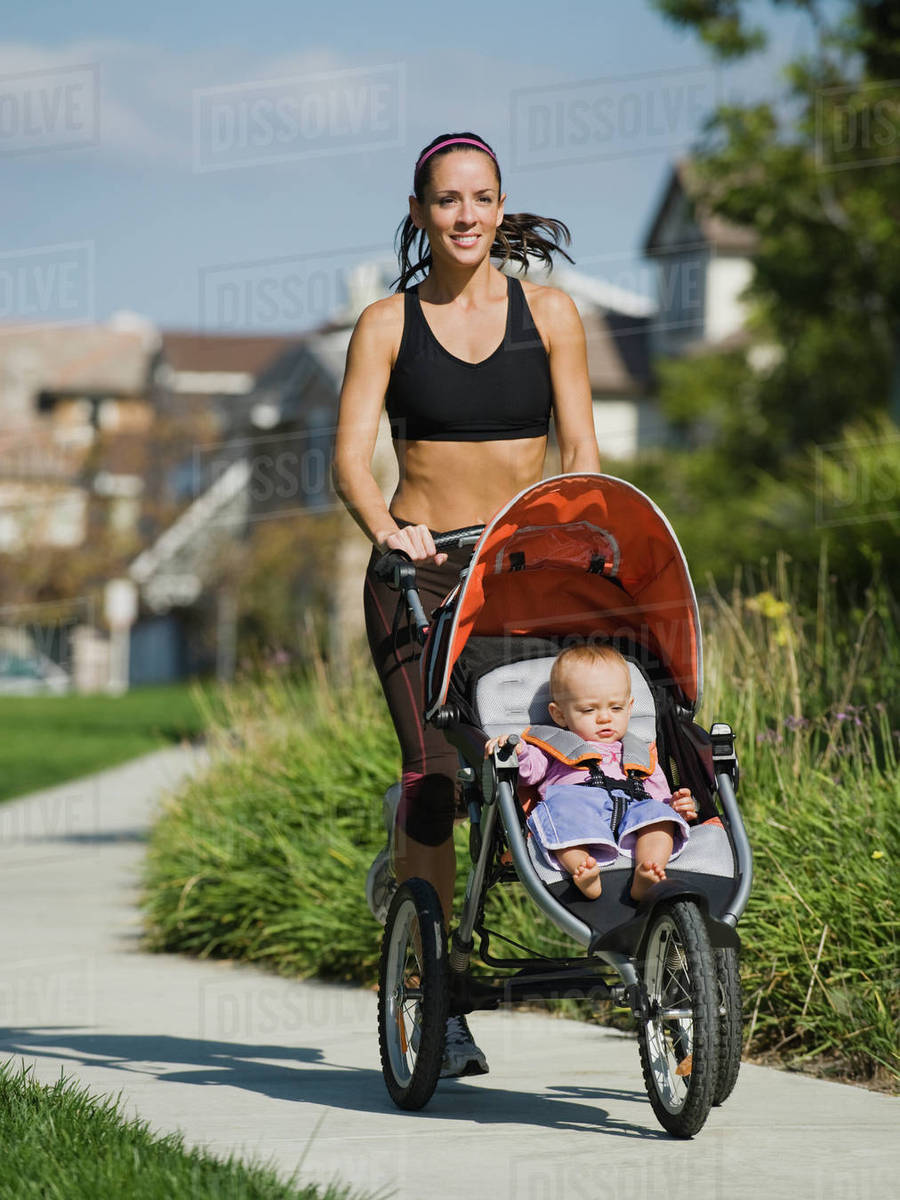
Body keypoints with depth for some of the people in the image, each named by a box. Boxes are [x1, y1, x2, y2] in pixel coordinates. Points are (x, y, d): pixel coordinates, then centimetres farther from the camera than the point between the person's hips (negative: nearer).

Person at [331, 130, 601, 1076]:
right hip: (419, 564, -2)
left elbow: (579, 450, 4)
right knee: (434, 774, -14)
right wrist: (385, 529, -26)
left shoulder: (548, 313, 6)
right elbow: (350, 456, -6)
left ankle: (407, 853, 21)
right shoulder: (387, 324, 3)